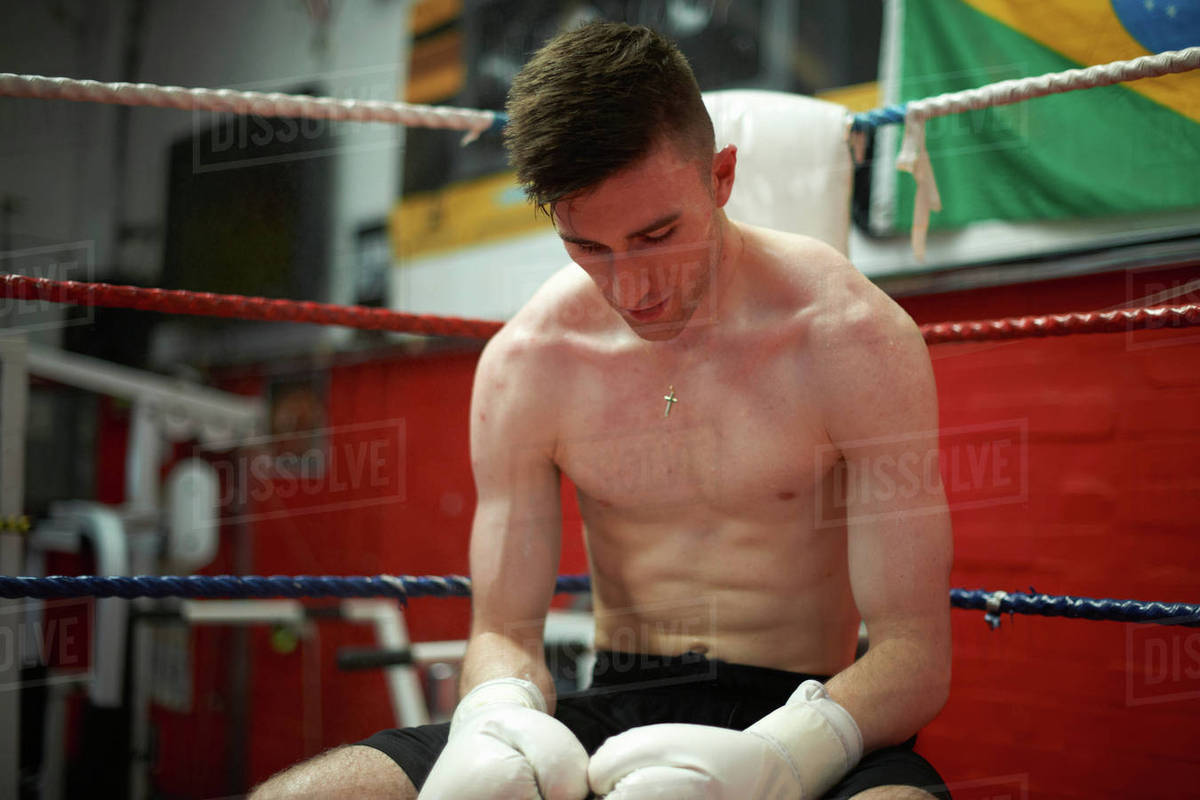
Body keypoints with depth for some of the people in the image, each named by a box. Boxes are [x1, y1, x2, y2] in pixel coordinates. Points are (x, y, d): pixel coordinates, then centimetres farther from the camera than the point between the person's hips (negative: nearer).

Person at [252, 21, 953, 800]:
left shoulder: (855, 338, -9)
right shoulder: (525, 364, 0)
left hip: (797, 715, -2)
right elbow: (504, 629, 4)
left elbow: (915, 653, -11)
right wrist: (499, 720, -21)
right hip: (608, 712, 3)